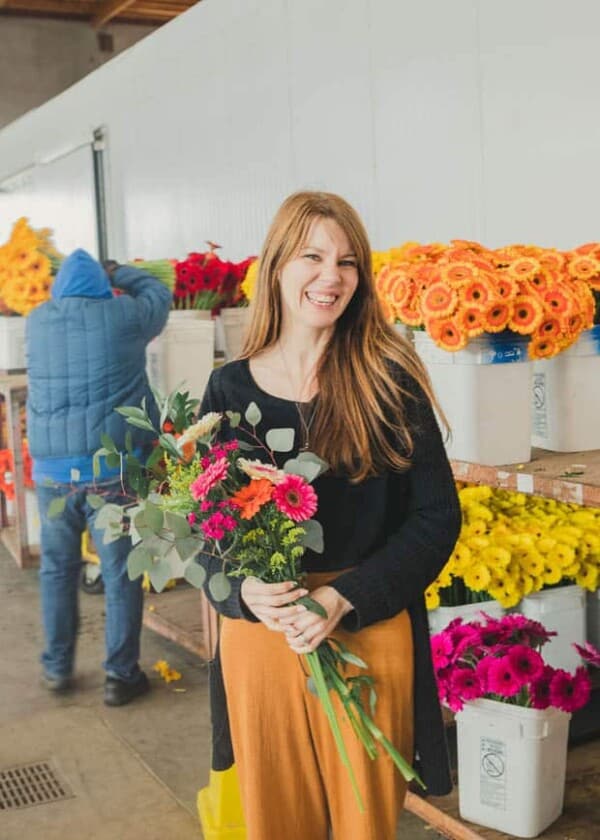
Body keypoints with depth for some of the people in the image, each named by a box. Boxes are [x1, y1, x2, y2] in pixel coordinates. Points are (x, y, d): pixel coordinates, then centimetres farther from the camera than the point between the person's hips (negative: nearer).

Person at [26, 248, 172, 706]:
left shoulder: (36, 322, 6)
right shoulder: (123, 315, -1)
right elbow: (159, 293, 19)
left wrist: (68, 287, 44)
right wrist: (117, 272, 32)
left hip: (52, 470, 3)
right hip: (113, 469, -3)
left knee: (57, 569, 17)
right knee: (120, 574, 5)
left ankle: (57, 667, 28)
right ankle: (121, 676, 12)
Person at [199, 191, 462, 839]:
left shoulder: (388, 381, -5)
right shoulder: (229, 388, 2)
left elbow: (437, 514, -6)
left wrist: (343, 598, -16)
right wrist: (244, 589, -14)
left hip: (369, 635, -1)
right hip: (257, 634, 2)